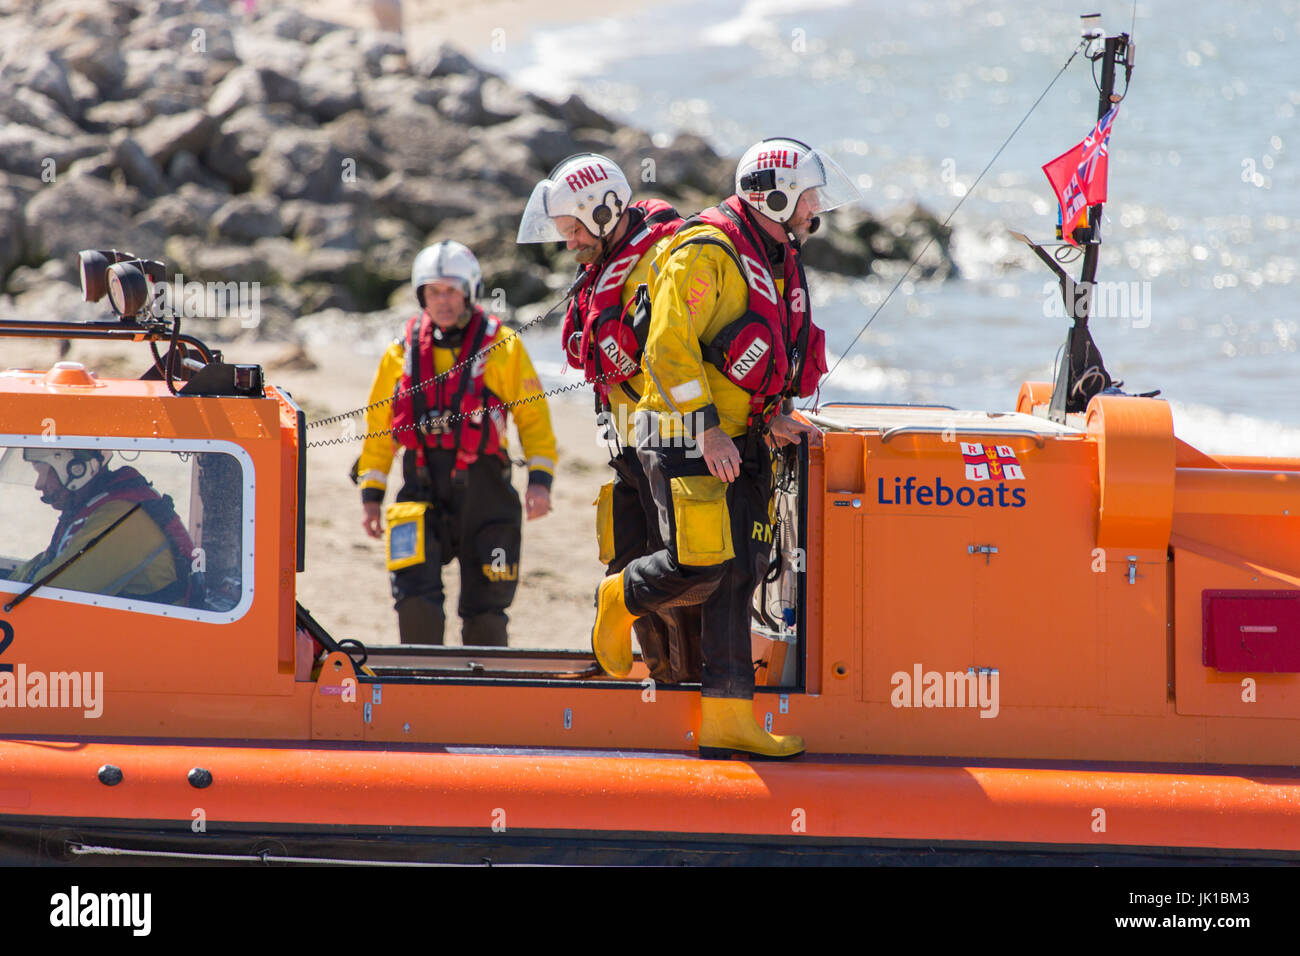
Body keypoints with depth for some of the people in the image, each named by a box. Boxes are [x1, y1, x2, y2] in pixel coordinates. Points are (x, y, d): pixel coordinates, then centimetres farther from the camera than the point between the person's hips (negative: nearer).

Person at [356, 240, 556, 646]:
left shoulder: (501, 347, 3)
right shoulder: (402, 353, 10)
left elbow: (533, 417, 5)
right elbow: (378, 428, 17)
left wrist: (540, 480, -6)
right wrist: (371, 495, 13)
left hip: (482, 489, -1)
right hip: (423, 487, 1)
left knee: (485, 602, 3)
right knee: (416, 596, -13)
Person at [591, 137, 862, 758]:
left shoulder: (778, 260, 16)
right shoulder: (706, 253, -14)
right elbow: (669, 346, -20)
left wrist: (775, 415, 11)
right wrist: (706, 427, -23)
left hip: (744, 442, 9)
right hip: (688, 441, -9)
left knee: (740, 573, 4)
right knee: (701, 567, -14)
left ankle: (727, 717, 4)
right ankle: (621, 600, 18)